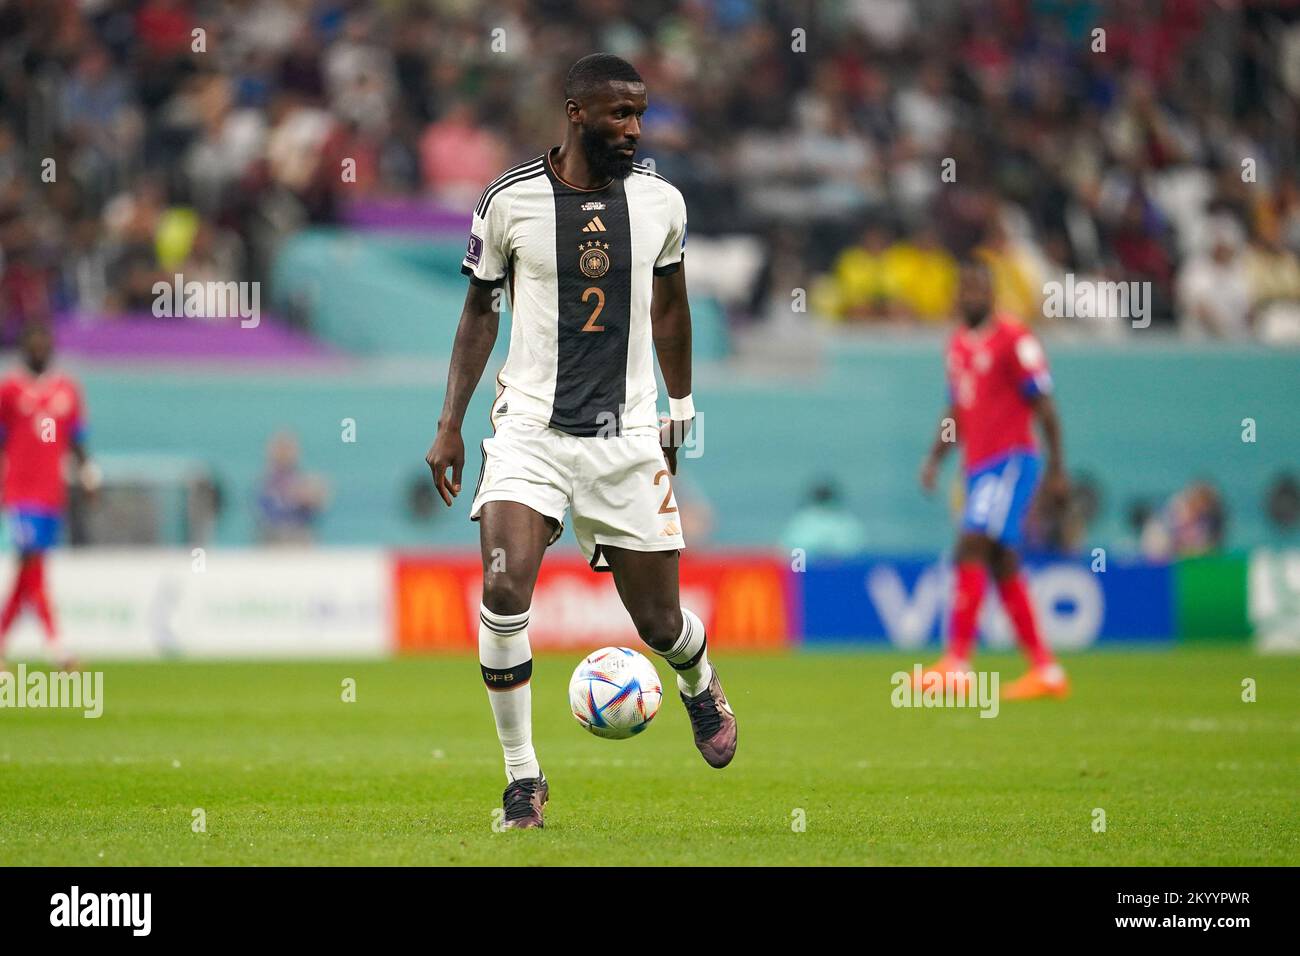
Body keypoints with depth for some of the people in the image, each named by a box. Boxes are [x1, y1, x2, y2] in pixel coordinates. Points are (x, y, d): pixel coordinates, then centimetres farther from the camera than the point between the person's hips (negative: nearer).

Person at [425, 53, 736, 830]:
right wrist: (451, 424, 4)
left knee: (660, 621, 6)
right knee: (505, 593, -21)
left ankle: (703, 690, 43)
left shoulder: (661, 201, 1)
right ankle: (523, 778, -7)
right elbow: (480, 310, 6)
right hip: (532, 430, -2)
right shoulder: (510, 201, -5)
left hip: (629, 434, 2)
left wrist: (680, 410, 23)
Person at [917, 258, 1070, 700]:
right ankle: (1046, 671, 12)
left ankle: (957, 661, -23)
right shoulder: (958, 344, 16)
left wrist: (1057, 468, -10)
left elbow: (1044, 406, -8)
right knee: (1003, 567, 7)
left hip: (1011, 460, -8)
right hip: (977, 465, 8)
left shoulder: (1013, 339, -8)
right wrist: (935, 457, 11)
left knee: (972, 547, -19)